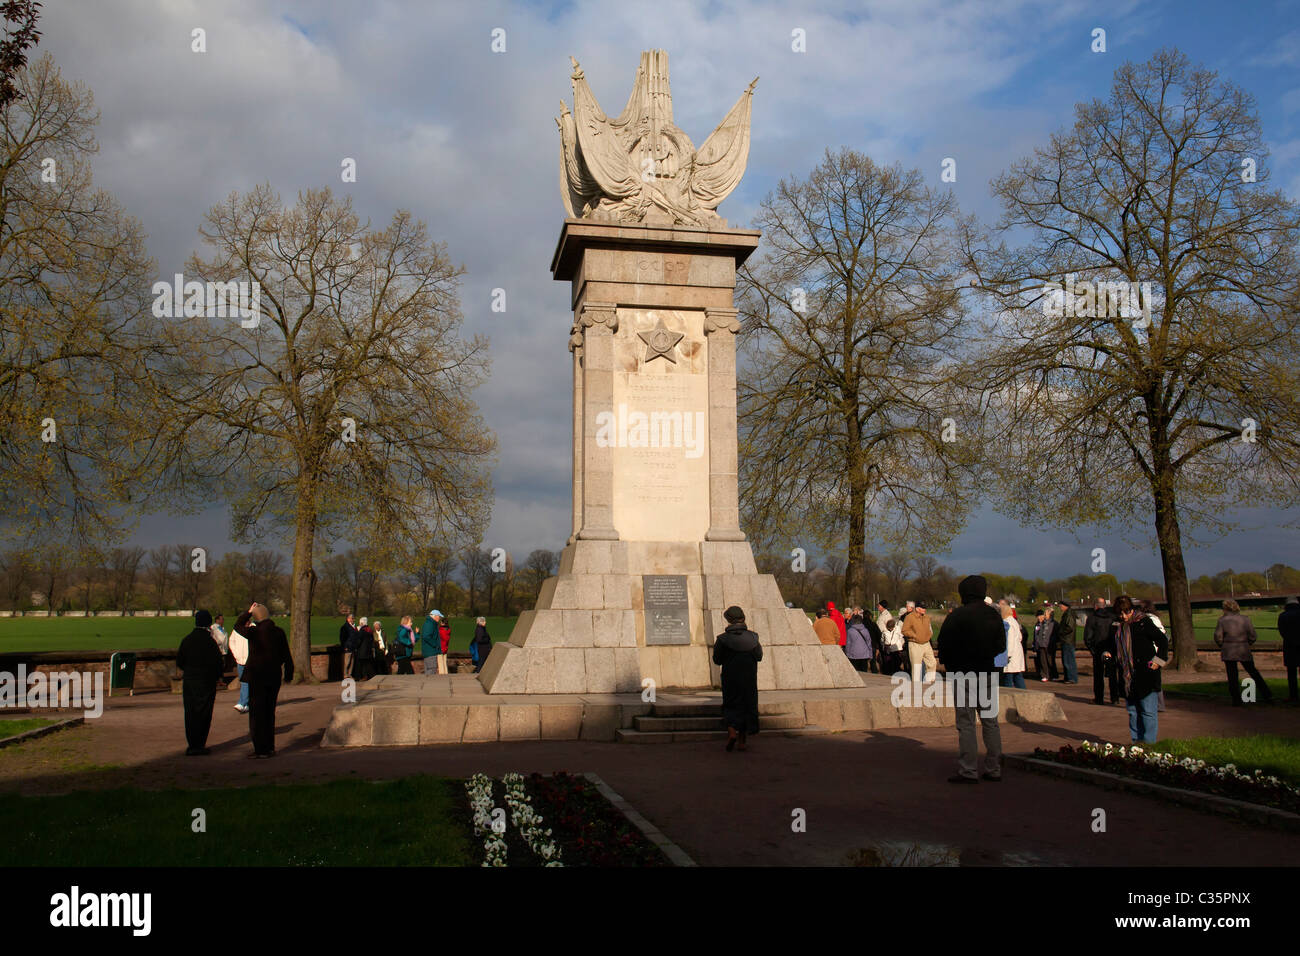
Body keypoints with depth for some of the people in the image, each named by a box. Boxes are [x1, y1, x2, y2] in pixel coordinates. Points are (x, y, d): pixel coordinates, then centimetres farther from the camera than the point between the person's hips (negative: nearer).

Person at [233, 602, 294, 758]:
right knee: (270, 712, 15)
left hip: (256, 676, -5)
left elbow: (238, 625, 8)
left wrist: (248, 612, 12)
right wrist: (288, 673, 14)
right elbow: (286, 656, 4)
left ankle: (260, 749, 1)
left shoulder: (253, 632, -13)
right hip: (274, 675, 5)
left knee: (256, 712, 3)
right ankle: (270, 747, 20)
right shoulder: (278, 632, -1)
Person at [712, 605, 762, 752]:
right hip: (749, 679, 2)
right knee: (747, 704, 12)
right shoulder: (752, 637, -4)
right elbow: (759, 656, 6)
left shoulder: (723, 639, -11)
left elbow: (717, 660, -3)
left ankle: (732, 730, -17)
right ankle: (742, 741, 14)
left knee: (731, 704, 9)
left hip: (730, 678, -2)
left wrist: (715, 647, 13)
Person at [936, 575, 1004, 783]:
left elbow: (944, 646, -8)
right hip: (987, 672, 5)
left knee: (966, 724, -2)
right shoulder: (994, 616, 5)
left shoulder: (957, 616, -12)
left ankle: (968, 771, -3)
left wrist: (950, 667, 8)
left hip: (964, 674, -5)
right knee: (990, 722, 12)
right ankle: (994, 769, 15)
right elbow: (1001, 646, 13)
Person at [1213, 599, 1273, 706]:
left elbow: (1218, 637, -7)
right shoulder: (1246, 619, 0)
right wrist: (1245, 644, 15)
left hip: (1228, 652, -2)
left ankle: (1236, 700, 3)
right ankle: (1267, 695, 20)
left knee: (1232, 677, 4)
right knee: (1253, 672, 17)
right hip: (1244, 651, 2)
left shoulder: (1222, 620, -5)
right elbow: (1252, 637, 0)